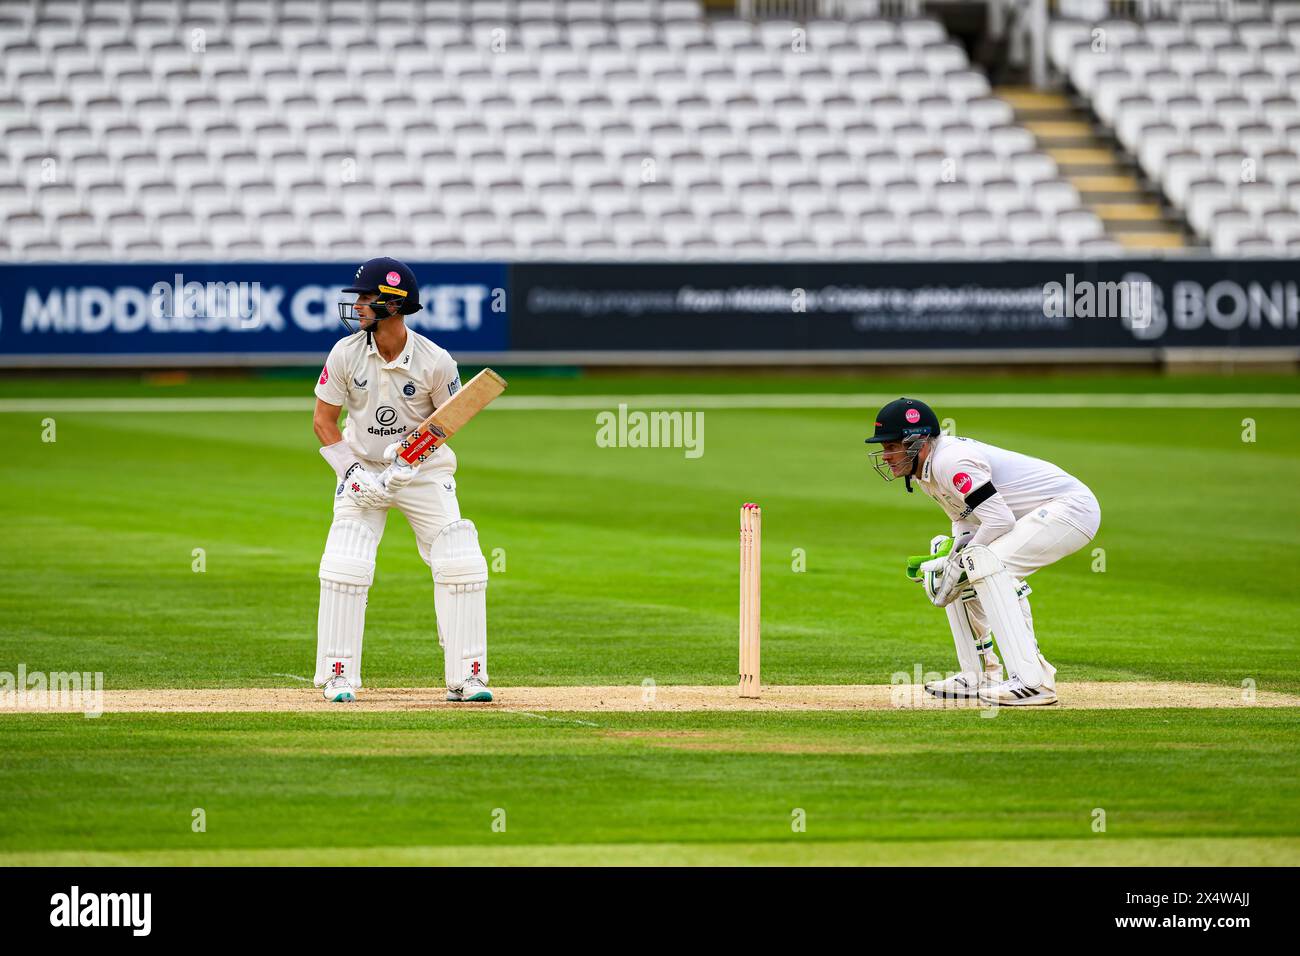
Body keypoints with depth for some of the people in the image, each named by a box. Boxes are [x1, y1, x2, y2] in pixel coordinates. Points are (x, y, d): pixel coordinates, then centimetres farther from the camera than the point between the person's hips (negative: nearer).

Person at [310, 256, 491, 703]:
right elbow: (323, 420, -4)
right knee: (344, 566, -13)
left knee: (461, 565, -10)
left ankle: (466, 677, -1)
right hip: (363, 467, 1)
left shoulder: (435, 362, -17)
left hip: (424, 471, -1)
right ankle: (338, 676, -1)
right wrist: (352, 470, -17)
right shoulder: (346, 354, -12)